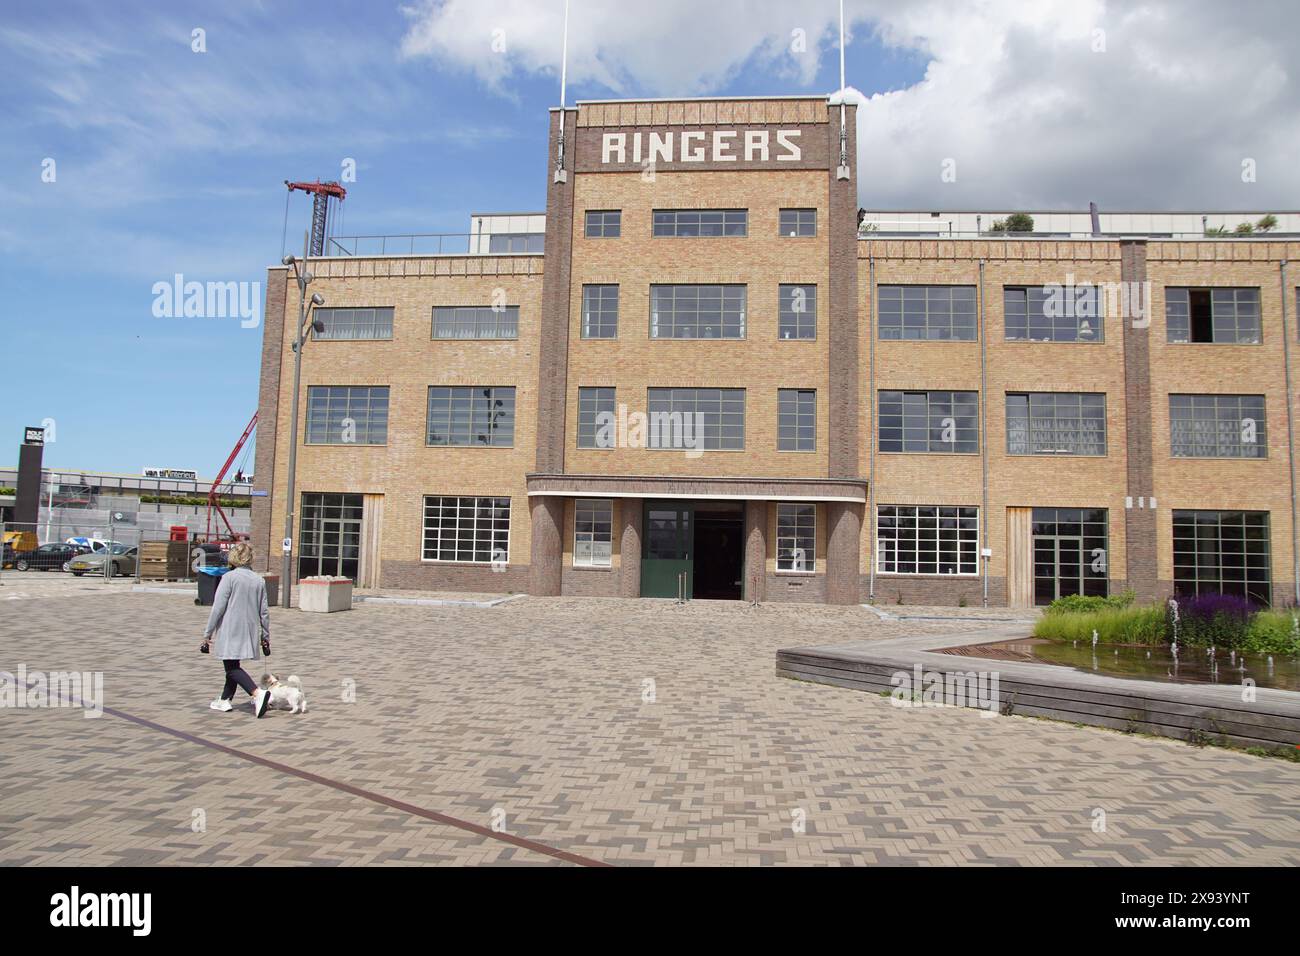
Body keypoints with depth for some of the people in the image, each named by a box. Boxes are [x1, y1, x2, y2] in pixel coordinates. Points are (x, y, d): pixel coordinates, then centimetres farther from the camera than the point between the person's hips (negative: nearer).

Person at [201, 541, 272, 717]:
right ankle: (225, 700, 29)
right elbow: (264, 611, 7)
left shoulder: (229, 577, -10)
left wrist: (207, 634, -5)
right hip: (249, 632, 6)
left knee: (232, 668, -4)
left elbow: (218, 608, -12)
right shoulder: (259, 580, 5)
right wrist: (265, 636, 15)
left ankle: (258, 693, -22)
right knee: (233, 666, 20)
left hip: (230, 632, -6)